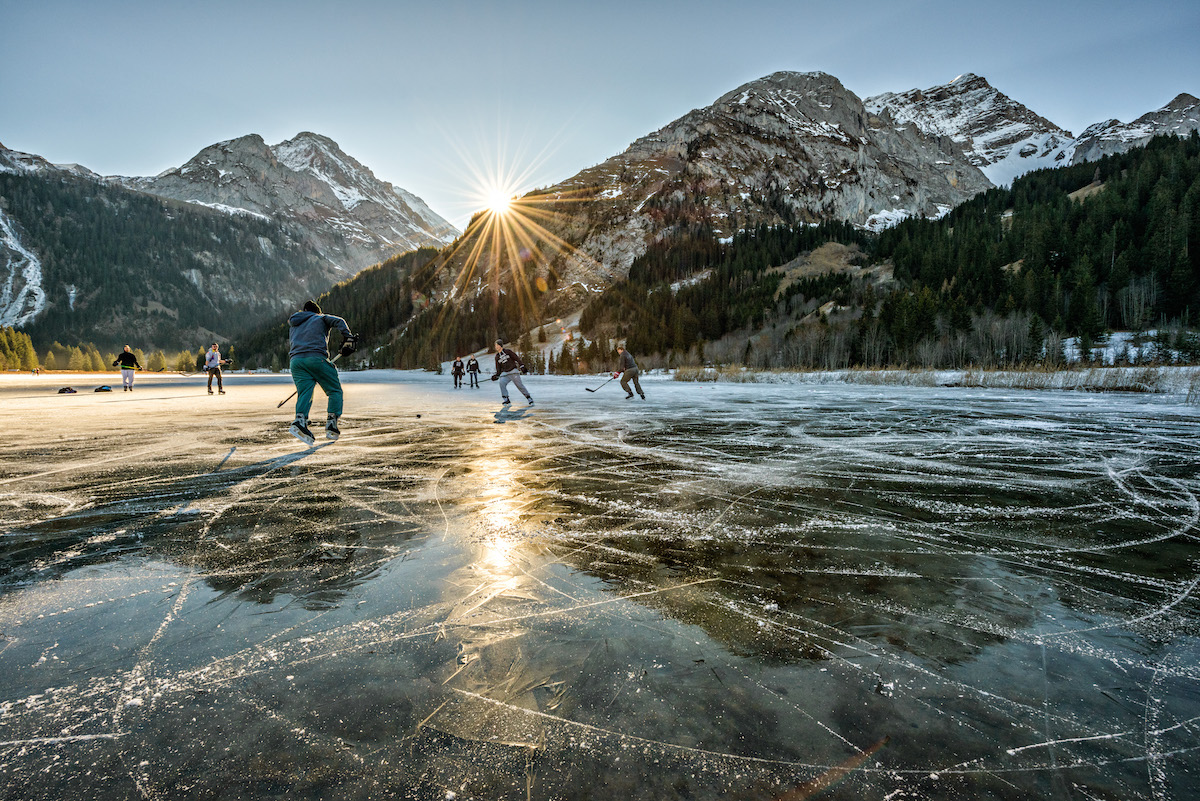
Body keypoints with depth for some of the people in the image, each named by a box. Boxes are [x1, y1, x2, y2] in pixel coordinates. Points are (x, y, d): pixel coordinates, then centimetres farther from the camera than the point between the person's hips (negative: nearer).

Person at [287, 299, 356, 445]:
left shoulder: (293, 326, 33)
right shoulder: (321, 318, 19)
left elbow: (291, 347, 28)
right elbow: (339, 322, -2)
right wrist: (347, 338, -11)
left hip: (295, 360, 5)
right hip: (316, 358, -4)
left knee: (304, 392, 0)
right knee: (335, 391, 5)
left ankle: (299, 421, -28)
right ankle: (331, 426, -7)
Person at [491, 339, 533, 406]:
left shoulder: (507, 351, -2)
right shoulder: (497, 357, 12)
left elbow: (516, 358, -3)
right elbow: (498, 367, 18)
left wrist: (521, 366, -10)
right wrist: (497, 375, 8)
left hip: (513, 371, -4)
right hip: (505, 373, 4)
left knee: (519, 385, -7)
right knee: (501, 383, -20)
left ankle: (529, 398, 7)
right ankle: (506, 400, -15)